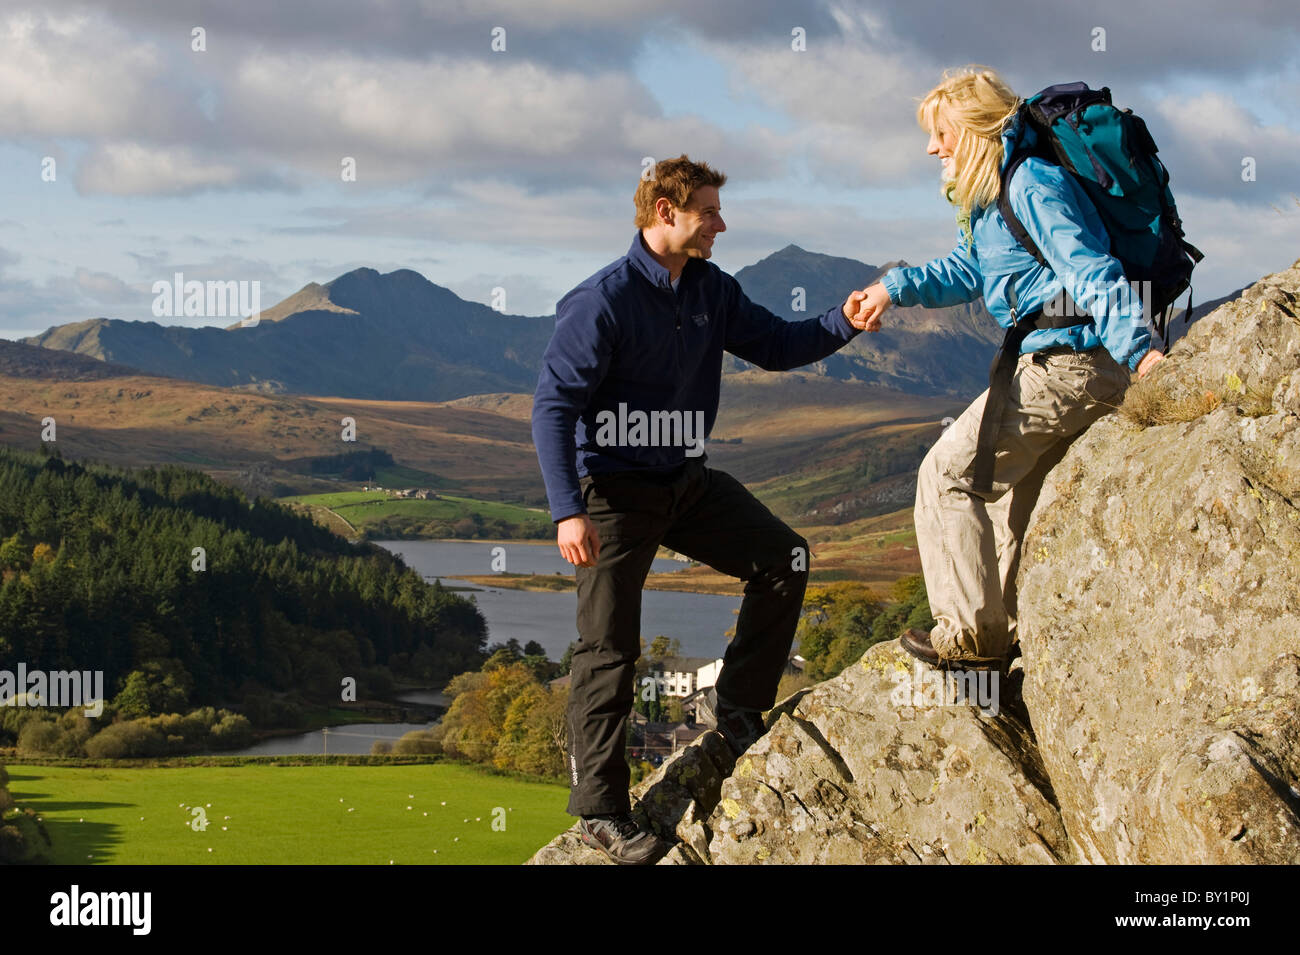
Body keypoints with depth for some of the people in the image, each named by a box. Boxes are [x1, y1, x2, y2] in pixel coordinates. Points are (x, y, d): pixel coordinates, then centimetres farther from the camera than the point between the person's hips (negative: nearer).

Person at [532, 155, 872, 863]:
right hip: (614, 492, -7)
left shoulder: (711, 292, 4)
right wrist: (568, 511, -27)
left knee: (783, 560, -1)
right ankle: (599, 810, 4)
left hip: (687, 483, 7)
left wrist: (842, 321, -7)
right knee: (609, 650, -4)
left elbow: (775, 345, 13)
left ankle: (740, 709, 13)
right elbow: (553, 405, -19)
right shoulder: (604, 300, -18)